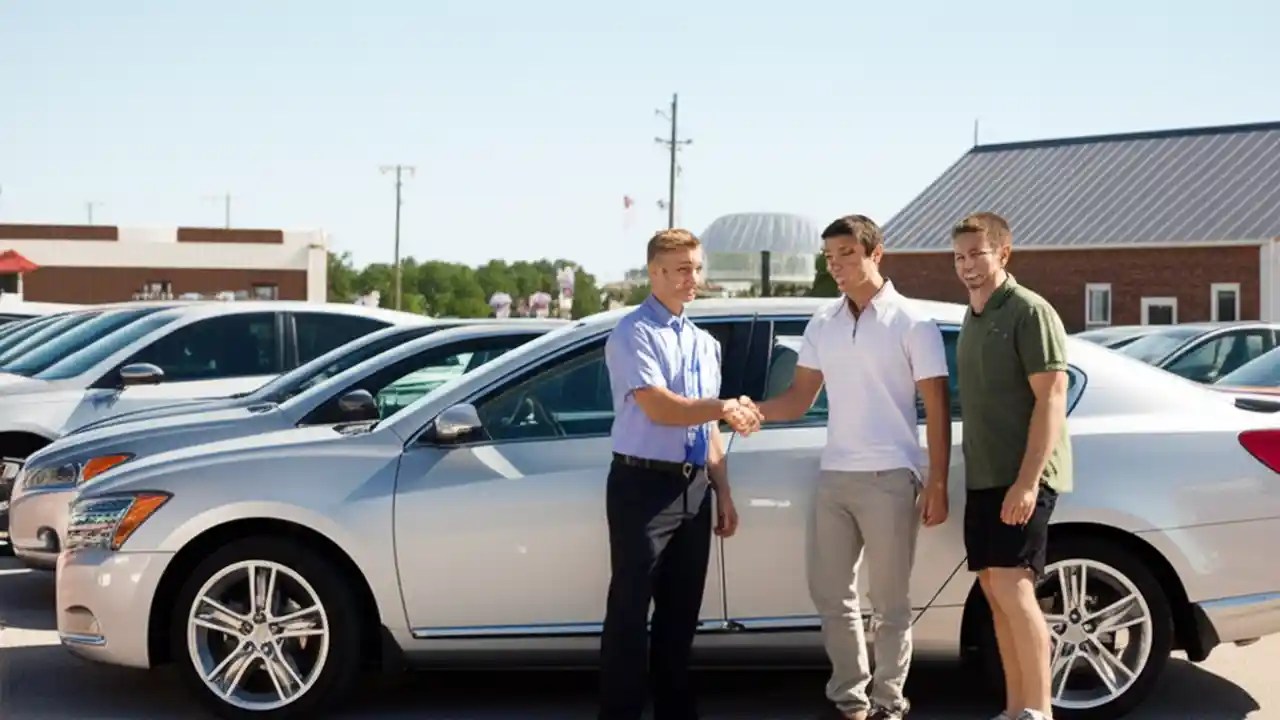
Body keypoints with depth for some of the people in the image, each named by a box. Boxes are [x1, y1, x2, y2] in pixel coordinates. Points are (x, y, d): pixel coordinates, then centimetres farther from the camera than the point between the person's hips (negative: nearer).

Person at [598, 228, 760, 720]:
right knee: (630, 610, -4)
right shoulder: (634, 333, -8)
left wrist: (722, 492, 15)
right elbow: (659, 408, -19)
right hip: (643, 485, -7)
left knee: (681, 610, 14)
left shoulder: (704, 343, 16)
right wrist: (723, 409, -19)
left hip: (693, 488, 7)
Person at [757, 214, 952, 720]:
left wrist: (938, 485, -10)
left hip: (889, 479, -5)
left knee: (889, 601, 3)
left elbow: (937, 408, -5)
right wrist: (752, 409, -11)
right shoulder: (822, 325, 10)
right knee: (831, 595, 9)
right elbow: (800, 398, 10)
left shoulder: (912, 324, -4)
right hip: (833, 477, 5)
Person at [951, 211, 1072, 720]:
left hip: (1022, 477, -8)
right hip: (983, 477, 8)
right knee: (994, 589, 8)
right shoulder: (972, 317, 15)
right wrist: (975, 474, 16)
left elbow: (1051, 399, -16)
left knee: (1012, 587, -14)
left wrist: (1028, 480, -22)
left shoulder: (1029, 312, -10)